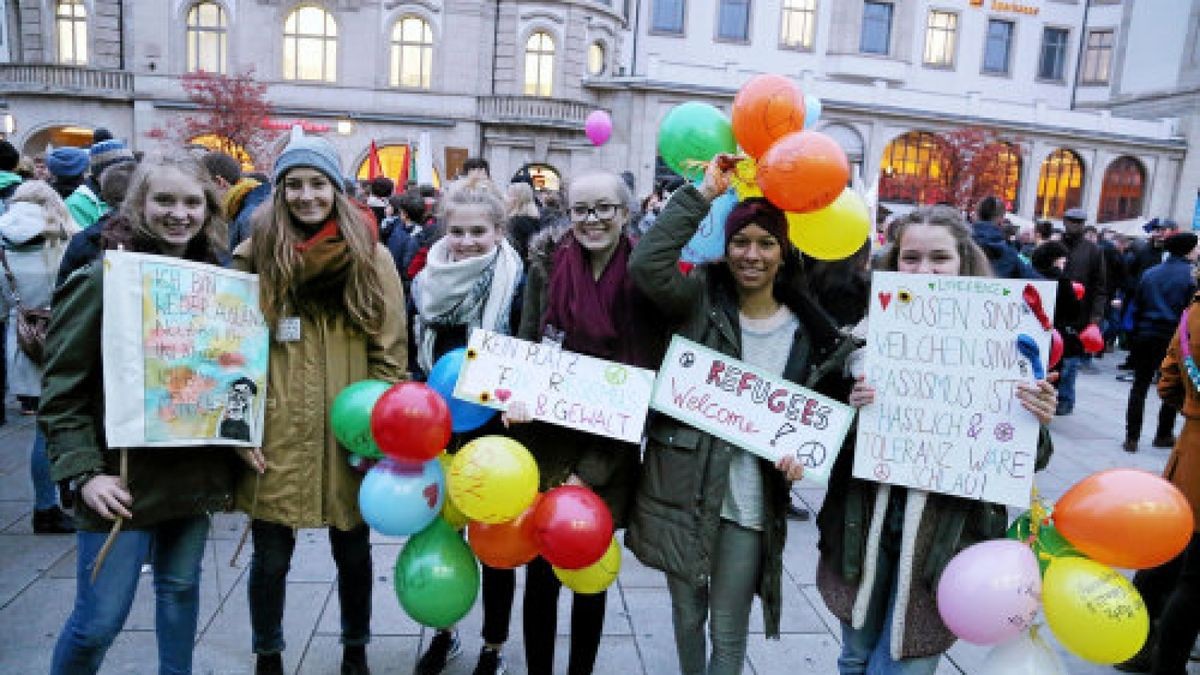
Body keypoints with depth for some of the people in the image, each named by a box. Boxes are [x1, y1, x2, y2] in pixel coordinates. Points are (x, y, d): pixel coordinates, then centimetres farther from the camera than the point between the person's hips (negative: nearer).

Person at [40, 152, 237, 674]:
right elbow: (61, 390, -9)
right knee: (99, 619, 2)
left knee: (180, 590, 17)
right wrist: (84, 472, -18)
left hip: (196, 473, 5)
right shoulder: (103, 280, -9)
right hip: (124, 478, -4)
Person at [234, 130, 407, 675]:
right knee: (271, 557, 12)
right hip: (275, 437, 0)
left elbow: (391, 353, -1)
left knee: (353, 553, 16)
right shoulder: (256, 254, 1)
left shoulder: (370, 256, 0)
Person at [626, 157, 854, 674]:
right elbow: (646, 264, -23)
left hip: (750, 502, 1)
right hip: (681, 488, 0)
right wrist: (704, 192, -19)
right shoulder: (700, 301, -4)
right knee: (687, 614, 20)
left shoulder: (806, 330, 2)